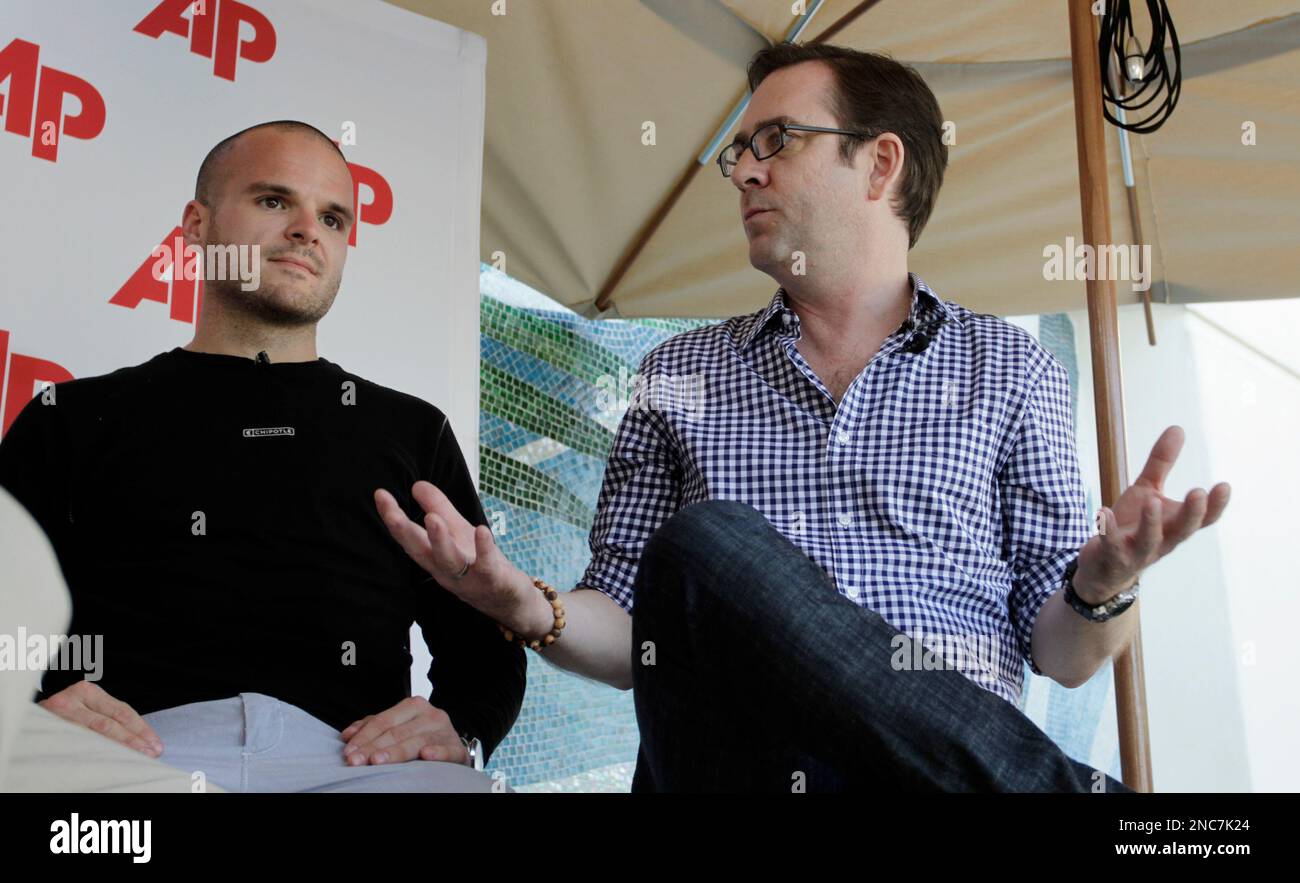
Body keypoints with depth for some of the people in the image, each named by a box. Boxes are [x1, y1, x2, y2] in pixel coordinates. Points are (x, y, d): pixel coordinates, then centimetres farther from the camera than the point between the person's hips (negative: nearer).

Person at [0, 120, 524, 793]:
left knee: (452, 784, -32)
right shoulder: (75, 417, 19)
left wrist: (460, 729, -4)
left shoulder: (411, 430, 22)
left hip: (345, 757, 2)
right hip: (137, 750, -1)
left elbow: (481, 637, 18)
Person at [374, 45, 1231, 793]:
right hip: (732, 765, 3)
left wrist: (1103, 583, -13)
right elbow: (628, 639, 11)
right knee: (700, 549, -28)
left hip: (953, 765, -2)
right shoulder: (683, 371, 15)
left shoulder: (1011, 368, 12)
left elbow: (1061, 654, 9)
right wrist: (528, 606, -10)